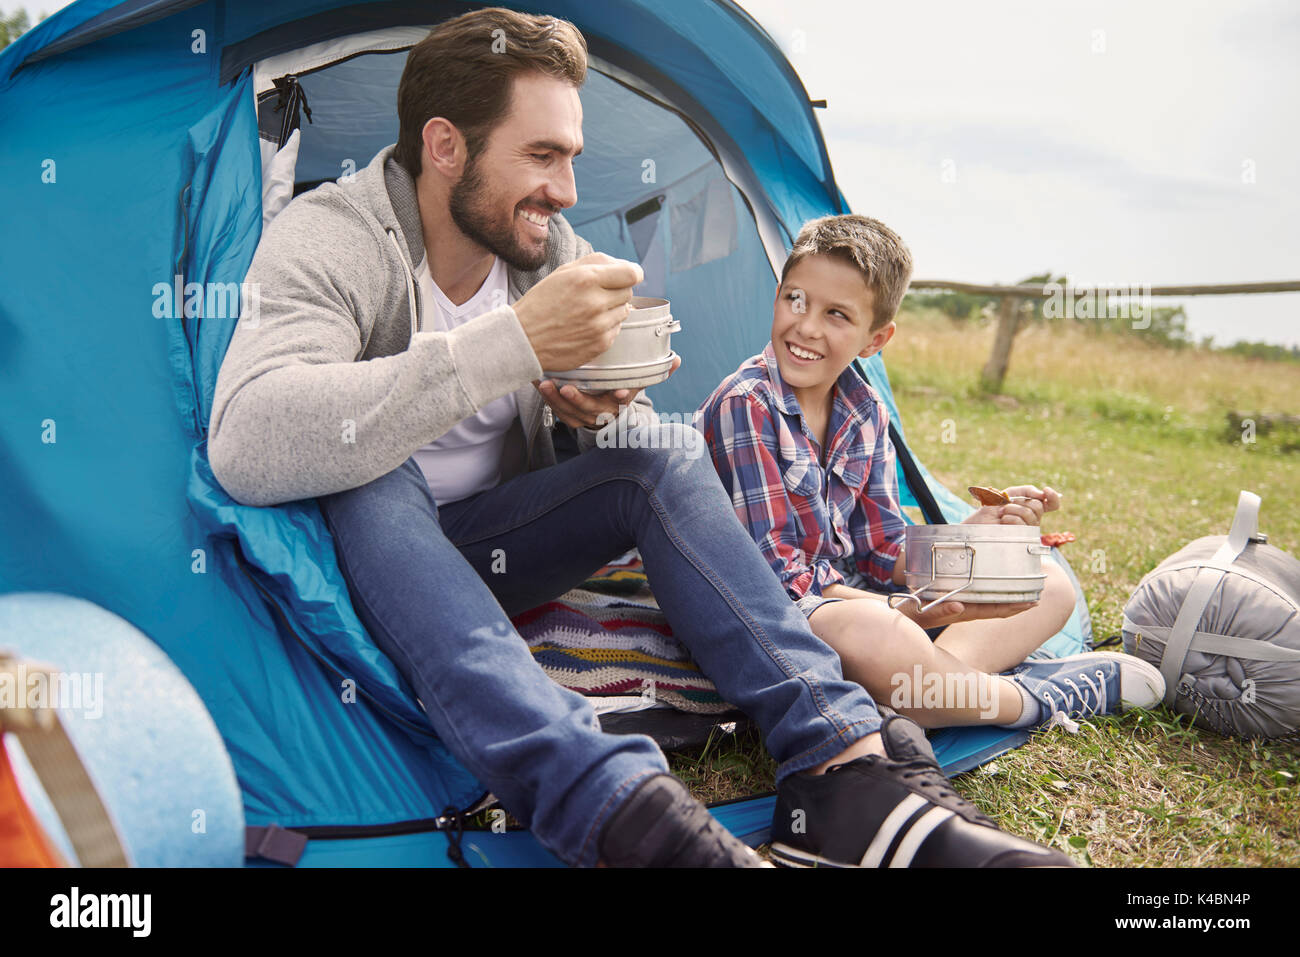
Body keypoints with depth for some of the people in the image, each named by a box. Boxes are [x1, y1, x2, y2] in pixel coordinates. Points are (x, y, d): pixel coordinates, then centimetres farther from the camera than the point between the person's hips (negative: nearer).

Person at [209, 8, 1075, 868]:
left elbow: (634, 437, 8)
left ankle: (849, 768, -27)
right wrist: (514, 342, -42)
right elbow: (248, 447, -41)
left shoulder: (552, 249, -4)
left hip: (483, 548, 5)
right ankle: (631, 816, -50)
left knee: (661, 455, -18)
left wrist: (602, 412, -20)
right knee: (369, 483, -37)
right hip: (364, 559, -4)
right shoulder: (331, 240, -21)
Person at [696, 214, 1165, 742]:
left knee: (1048, 584, 8)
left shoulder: (865, 412, 6)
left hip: (852, 600, 8)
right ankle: (1037, 699, -11)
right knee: (870, 634, -42)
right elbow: (774, 574, -19)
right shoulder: (745, 407, -17)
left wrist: (970, 532, -12)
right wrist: (906, 613, -25)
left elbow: (882, 557, 6)